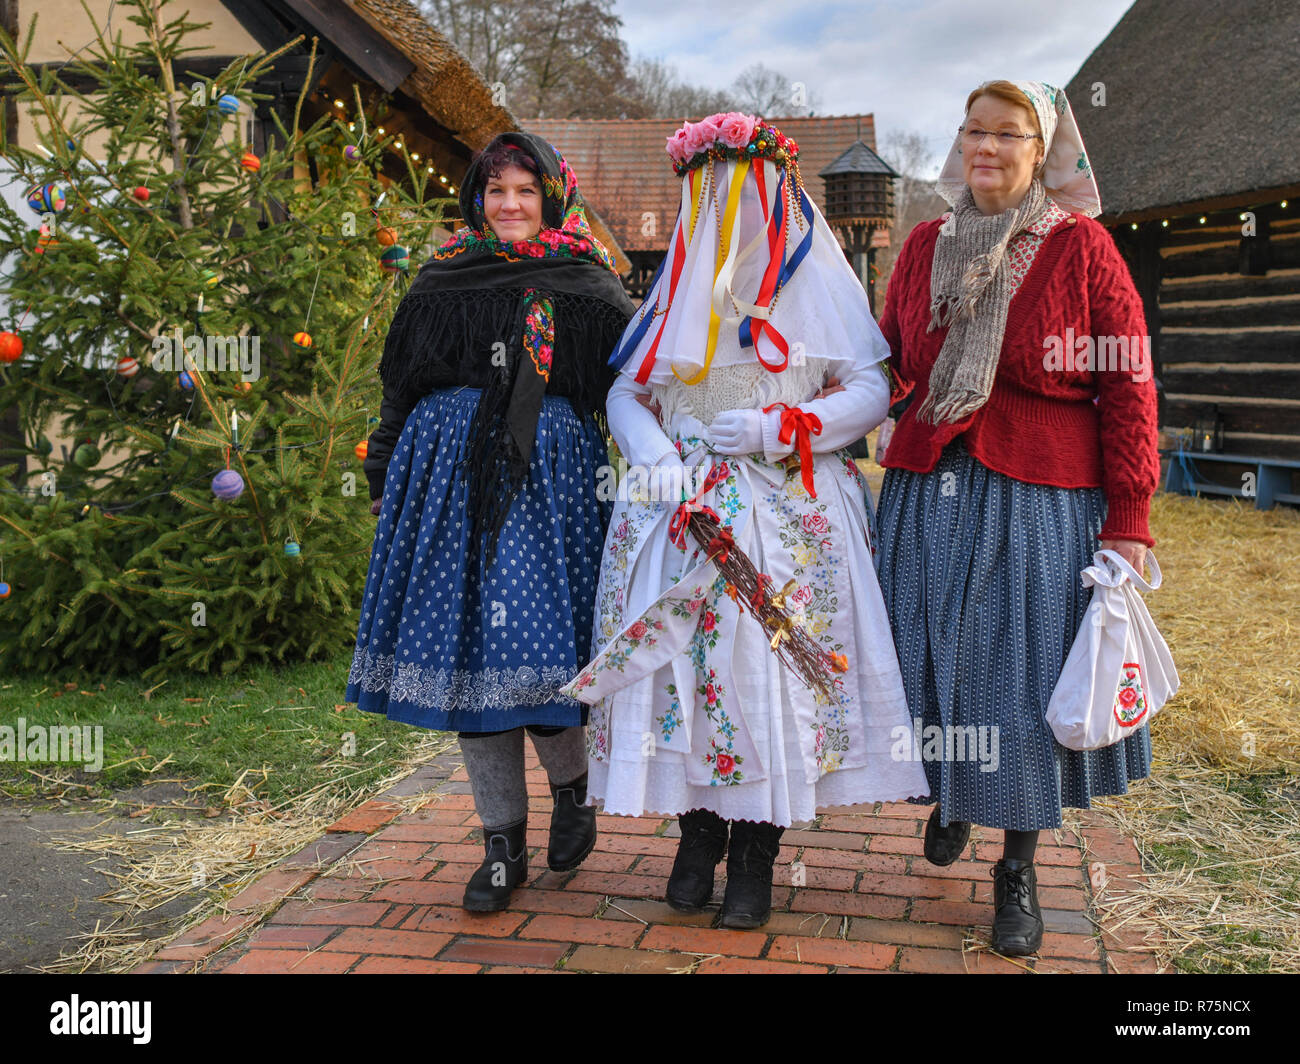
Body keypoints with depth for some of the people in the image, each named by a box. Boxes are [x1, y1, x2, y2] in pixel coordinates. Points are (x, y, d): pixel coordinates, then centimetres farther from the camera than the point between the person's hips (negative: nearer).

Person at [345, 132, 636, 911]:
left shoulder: (587, 287, 5)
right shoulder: (441, 282, 13)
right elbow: (399, 391, 17)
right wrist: (385, 484, 14)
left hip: (549, 476, -3)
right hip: (450, 474, 3)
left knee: (534, 638, -10)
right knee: (464, 640, 2)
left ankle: (572, 785, 23)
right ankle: (504, 843, 15)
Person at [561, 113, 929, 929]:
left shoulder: (814, 278, 6)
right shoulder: (680, 285, 15)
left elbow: (872, 389, 1)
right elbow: (626, 392, 12)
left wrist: (779, 426, -13)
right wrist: (658, 459, -8)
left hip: (789, 516, -3)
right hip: (682, 510, 3)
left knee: (771, 662, -7)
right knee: (681, 659, -1)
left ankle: (756, 855, 4)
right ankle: (697, 833, 14)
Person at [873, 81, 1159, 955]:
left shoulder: (1081, 247, -2)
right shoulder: (926, 246, 9)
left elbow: (1127, 386, -4)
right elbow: (892, 359, 21)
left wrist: (1127, 517, -8)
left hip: (1040, 500, -3)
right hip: (929, 491, 4)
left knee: (1026, 670, 3)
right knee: (937, 657, 12)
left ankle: (1019, 869, 20)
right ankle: (951, 797, 41)